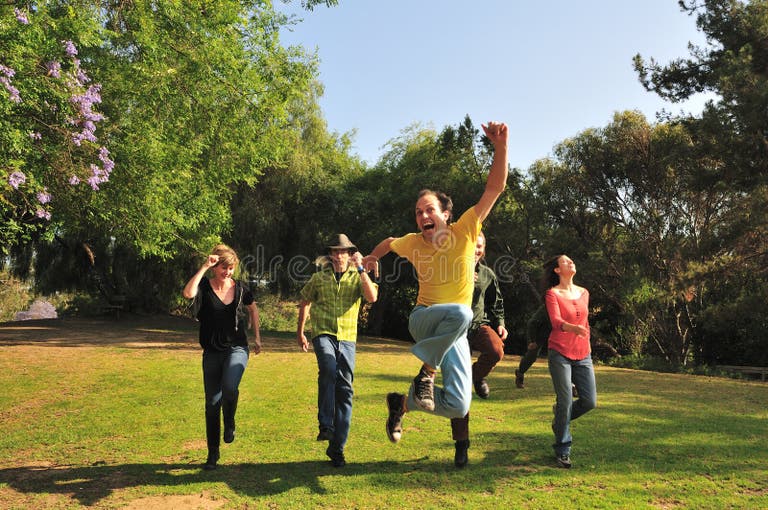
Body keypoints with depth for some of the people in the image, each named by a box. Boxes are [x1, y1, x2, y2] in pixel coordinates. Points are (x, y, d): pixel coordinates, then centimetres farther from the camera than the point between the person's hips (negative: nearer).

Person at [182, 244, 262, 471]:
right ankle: (213, 454, 23)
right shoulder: (204, 287, -7)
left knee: (229, 386, -29)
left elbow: (253, 309, 18)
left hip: (237, 348, 0)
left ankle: (230, 422, 4)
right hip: (212, 352, 1)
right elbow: (188, 293, -31)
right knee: (212, 403, 7)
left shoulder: (240, 289, 0)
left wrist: (257, 337, 16)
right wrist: (204, 267, -26)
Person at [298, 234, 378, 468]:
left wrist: (360, 269, -17)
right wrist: (300, 332, 21)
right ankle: (325, 425, -26)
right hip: (323, 334, -1)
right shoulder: (319, 277, 8)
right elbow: (305, 302, 20)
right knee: (328, 369, -33)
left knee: (344, 391, 1)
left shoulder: (357, 277, 5)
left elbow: (372, 297, -14)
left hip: (347, 338, 1)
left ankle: (337, 448, 11)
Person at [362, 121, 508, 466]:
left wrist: (500, 146, -24)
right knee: (460, 312, -39)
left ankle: (402, 402, 16)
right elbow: (389, 242, 22)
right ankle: (427, 371, -18)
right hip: (423, 321, -1)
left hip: (455, 334, 2)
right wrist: (372, 258, 18)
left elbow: (495, 188, -15)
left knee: (458, 407, -7)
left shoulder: (465, 231, -9)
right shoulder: (412, 243, -5)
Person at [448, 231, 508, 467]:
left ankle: (477, 375, 0)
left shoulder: (488, 274, 7)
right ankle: (461, 443, 14)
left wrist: (500, 324, 3)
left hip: (480, 325, 2)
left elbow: (496, 303, 19)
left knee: (496, 351, -35)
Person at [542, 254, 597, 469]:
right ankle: (562, 450, 8)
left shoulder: (584, 293, 11)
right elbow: (556, 321, -22)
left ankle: (560, 416, 29)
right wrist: (572, 328, -41)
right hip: (560, 354, -5)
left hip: (583, 355, 5)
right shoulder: (552, 294, -6)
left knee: (589, 402, -1)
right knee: (565, 401, -6)